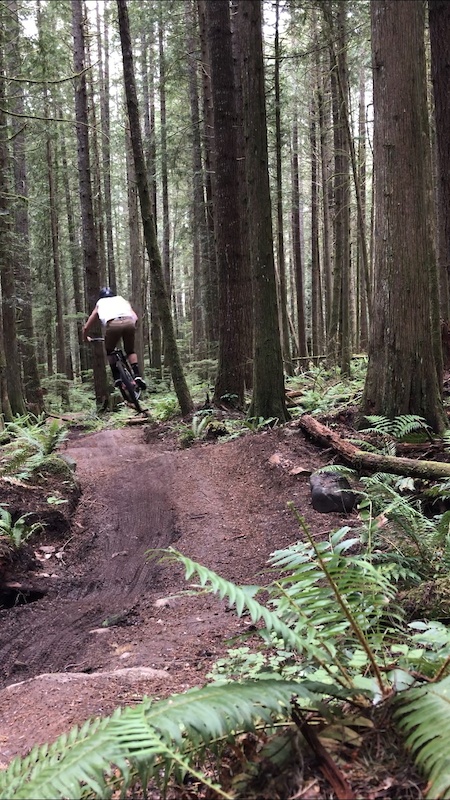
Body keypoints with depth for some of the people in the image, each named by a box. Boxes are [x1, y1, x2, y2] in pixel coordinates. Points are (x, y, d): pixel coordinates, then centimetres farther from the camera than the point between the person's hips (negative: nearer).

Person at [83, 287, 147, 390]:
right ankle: (137, 375, 5)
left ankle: (117, 377, 11)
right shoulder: (121, 299, 38)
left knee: (109, 352, 24)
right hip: (129, 322, 2)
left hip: (113, 324, -1)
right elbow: (135, 317, 29)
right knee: (130, 351, 24)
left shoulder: (100, 304, 35)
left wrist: (85, 338, 57)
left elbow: (86, 327, 37)